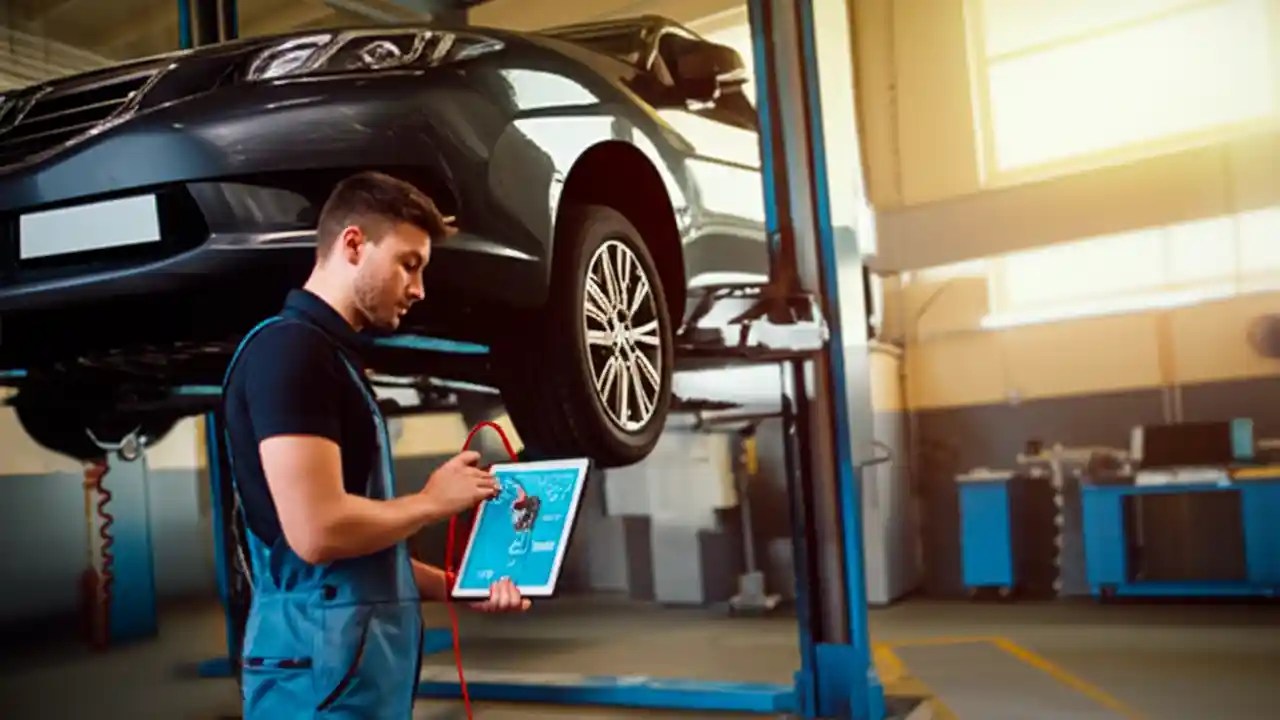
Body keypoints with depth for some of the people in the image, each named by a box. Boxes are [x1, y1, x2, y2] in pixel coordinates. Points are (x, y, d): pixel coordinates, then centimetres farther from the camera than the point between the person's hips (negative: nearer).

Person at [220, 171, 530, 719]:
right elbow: (319, 531, -24)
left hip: (362, 653, 9)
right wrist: (433, 500, -9)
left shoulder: (334, 355, 17)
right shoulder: (289, 349, -14)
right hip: (323, 656, -9)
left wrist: (453, 585, 10)